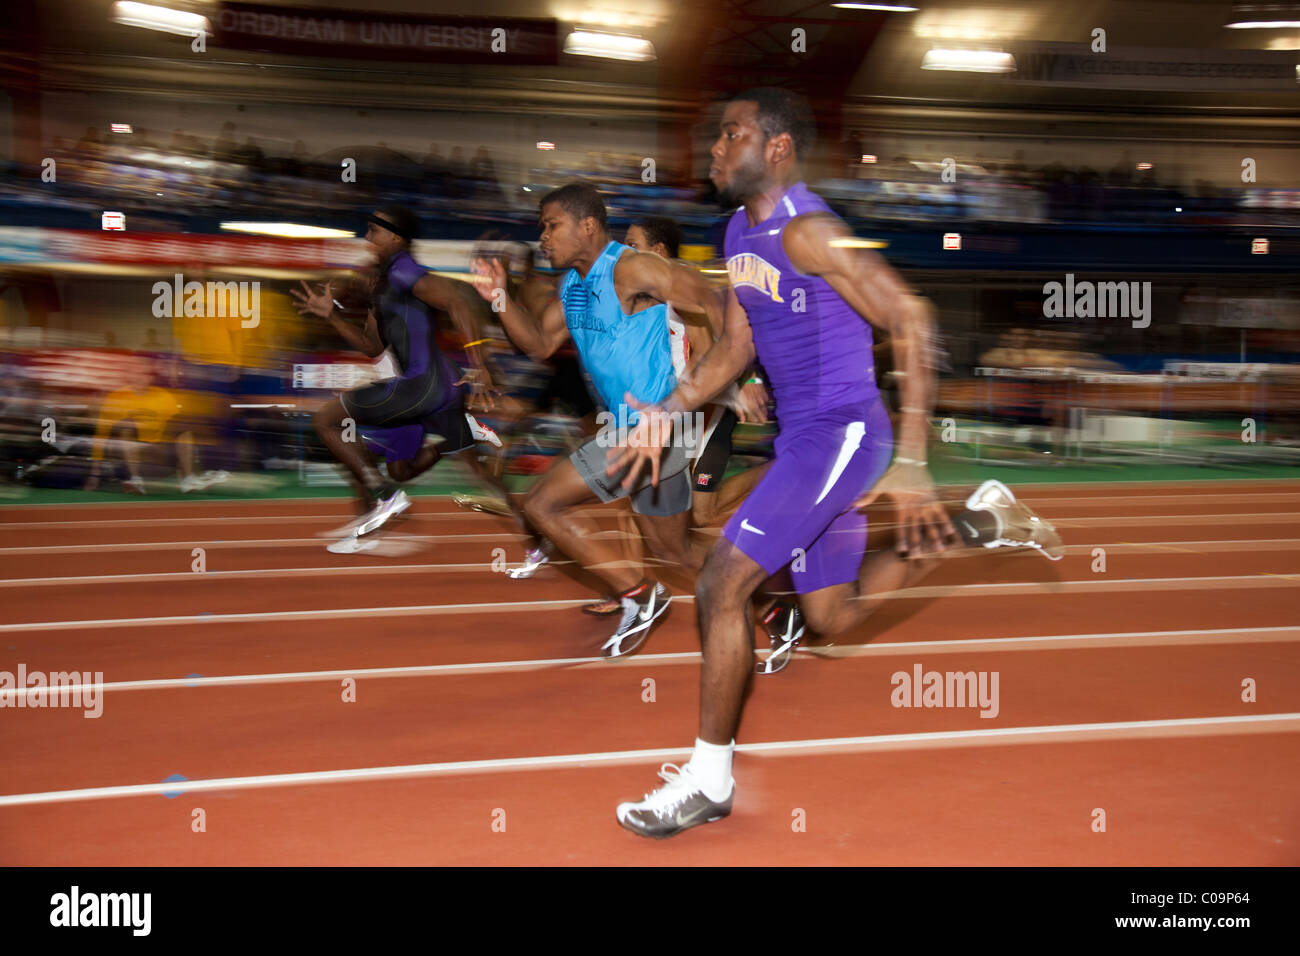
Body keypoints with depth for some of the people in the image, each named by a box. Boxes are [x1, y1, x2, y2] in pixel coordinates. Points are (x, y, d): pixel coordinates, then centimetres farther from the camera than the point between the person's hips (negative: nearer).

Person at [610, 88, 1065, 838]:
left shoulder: (807, 230, -18)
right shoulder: (740, 233, 11)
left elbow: (911, 321, -23)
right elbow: (737, 347, 21)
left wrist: (910, 462, -26)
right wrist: (667, 413, 10)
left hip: (842, 432, -10)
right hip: (804, 438, 10)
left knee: (722, 585, -12)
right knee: (834, 616, 16)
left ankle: (709, 780, -1)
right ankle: (979, 520, 26)